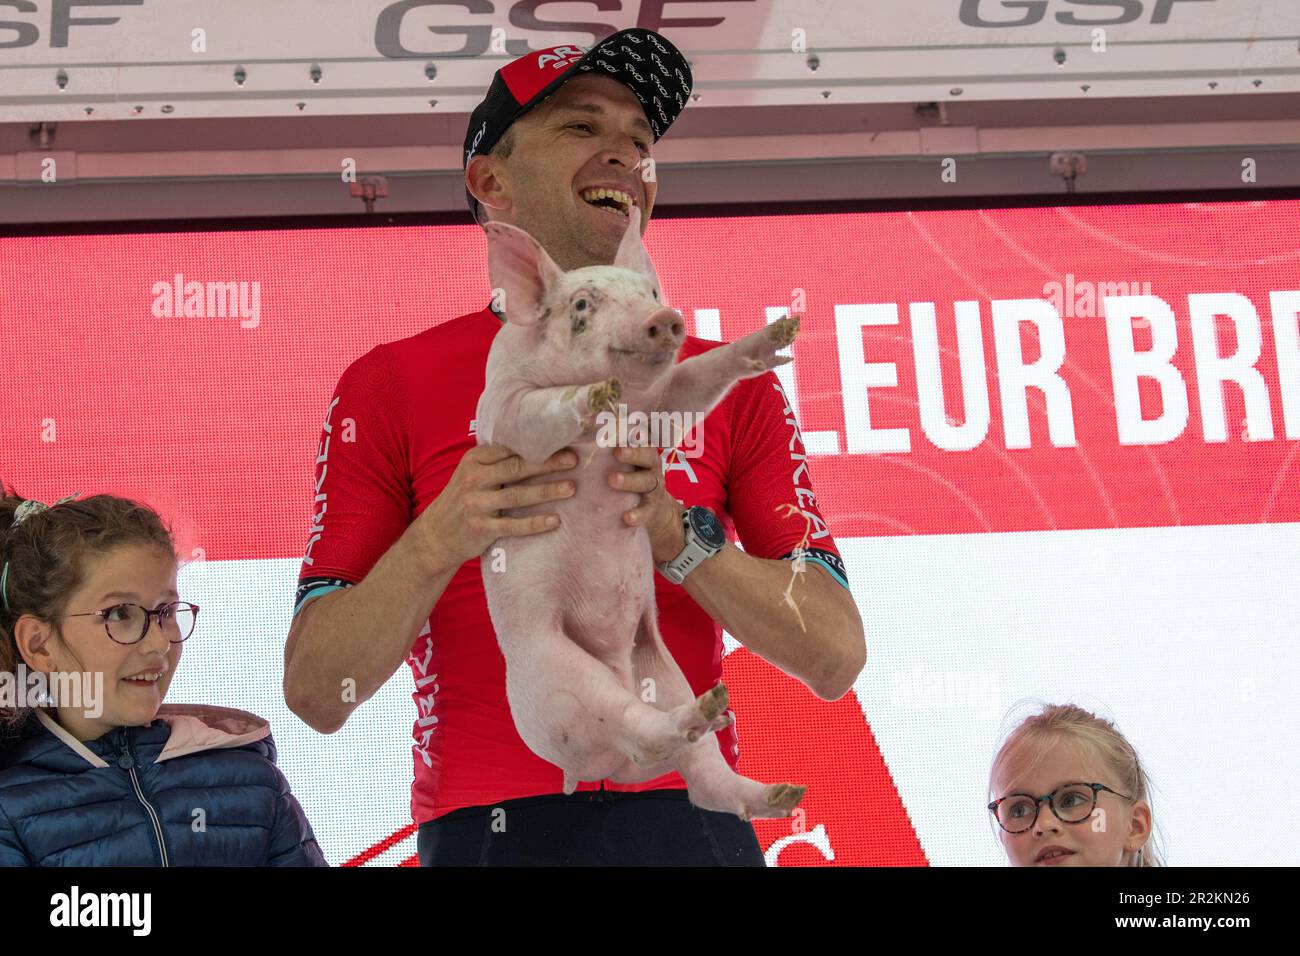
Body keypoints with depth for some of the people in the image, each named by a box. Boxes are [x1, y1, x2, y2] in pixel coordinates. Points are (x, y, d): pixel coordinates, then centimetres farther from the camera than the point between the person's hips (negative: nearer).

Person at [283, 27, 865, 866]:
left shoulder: (728, 384, 9)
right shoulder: (390, 386, 4)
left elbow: (836, 657, 0)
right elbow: (316, 694, -2)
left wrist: (671, 532, -14)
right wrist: (439, 540, -18)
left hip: (689, 822, 2)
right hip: (486, 826, -1)